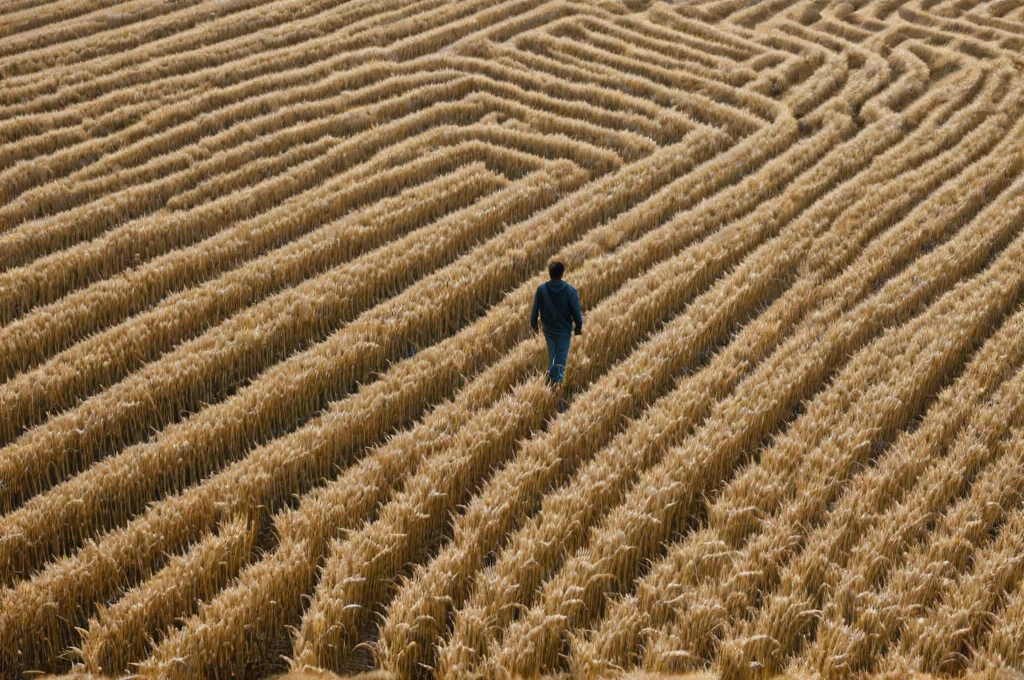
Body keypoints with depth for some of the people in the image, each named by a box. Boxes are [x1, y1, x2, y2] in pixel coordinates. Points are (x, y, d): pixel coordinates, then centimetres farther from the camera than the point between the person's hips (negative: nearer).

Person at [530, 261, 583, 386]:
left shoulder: (541, 289, -14)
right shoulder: (570, 290, -18)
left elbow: (535, 309, -6)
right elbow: (576, 311, -12)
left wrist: (533, 324, 10)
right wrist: (579, 326, 3)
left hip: (548, 328, 2)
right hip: (564, 329, -2)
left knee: (552, 352, 24)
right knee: (562, 354, 10)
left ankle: (551, 374, 31)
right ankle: (557, 378, 6)